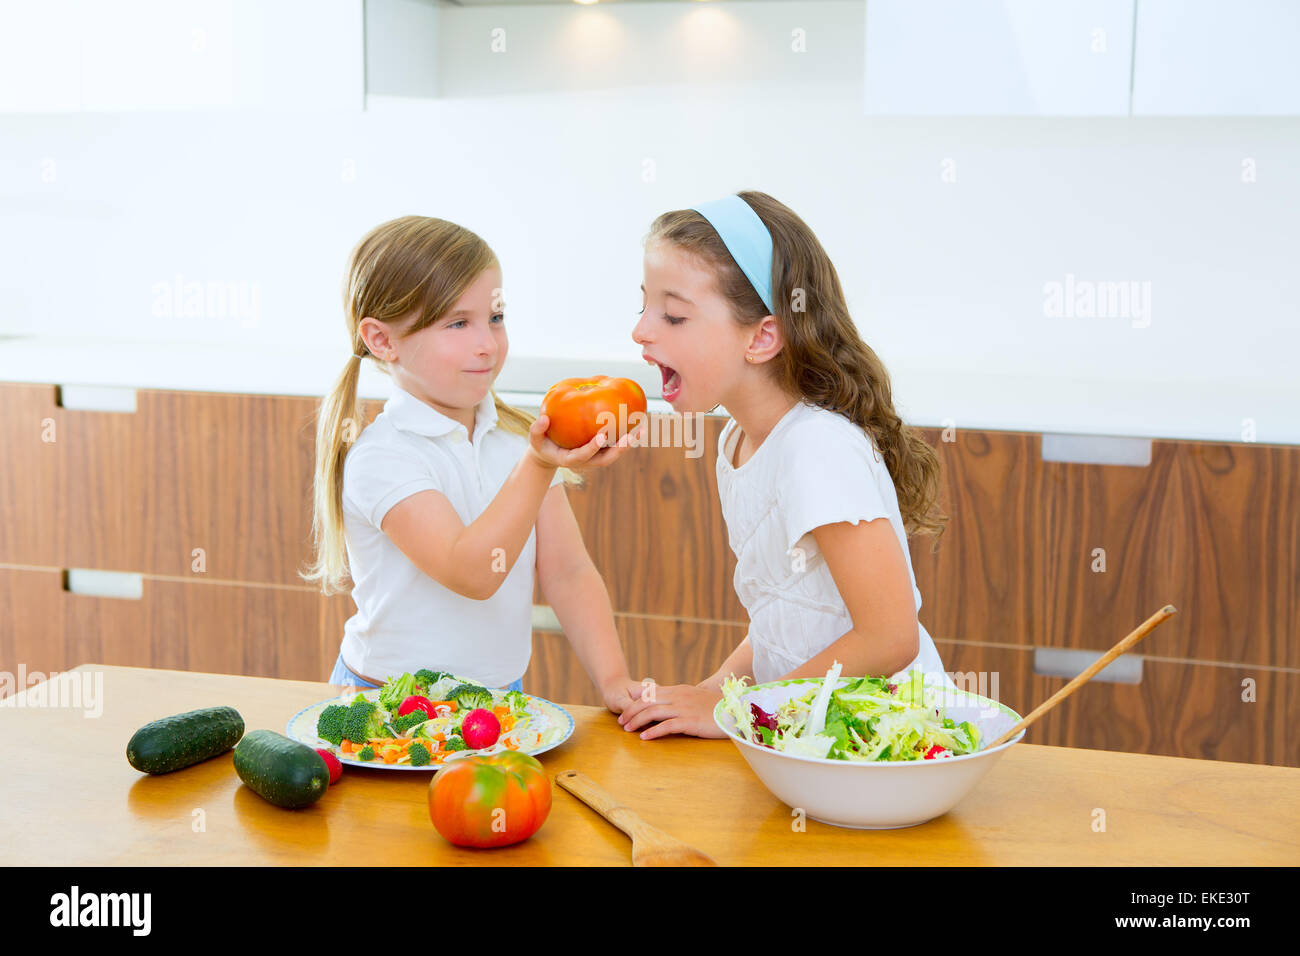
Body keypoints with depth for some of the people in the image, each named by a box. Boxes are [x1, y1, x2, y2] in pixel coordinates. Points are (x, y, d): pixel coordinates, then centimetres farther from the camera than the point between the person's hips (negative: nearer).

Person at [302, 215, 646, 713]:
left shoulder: (523, 438, 5)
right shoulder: (379, 456, -14)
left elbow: (567, 573, 2)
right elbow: (469, 573, -25)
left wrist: (613, 678, -9)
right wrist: (539, 468, -34)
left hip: (503, 696, 5)